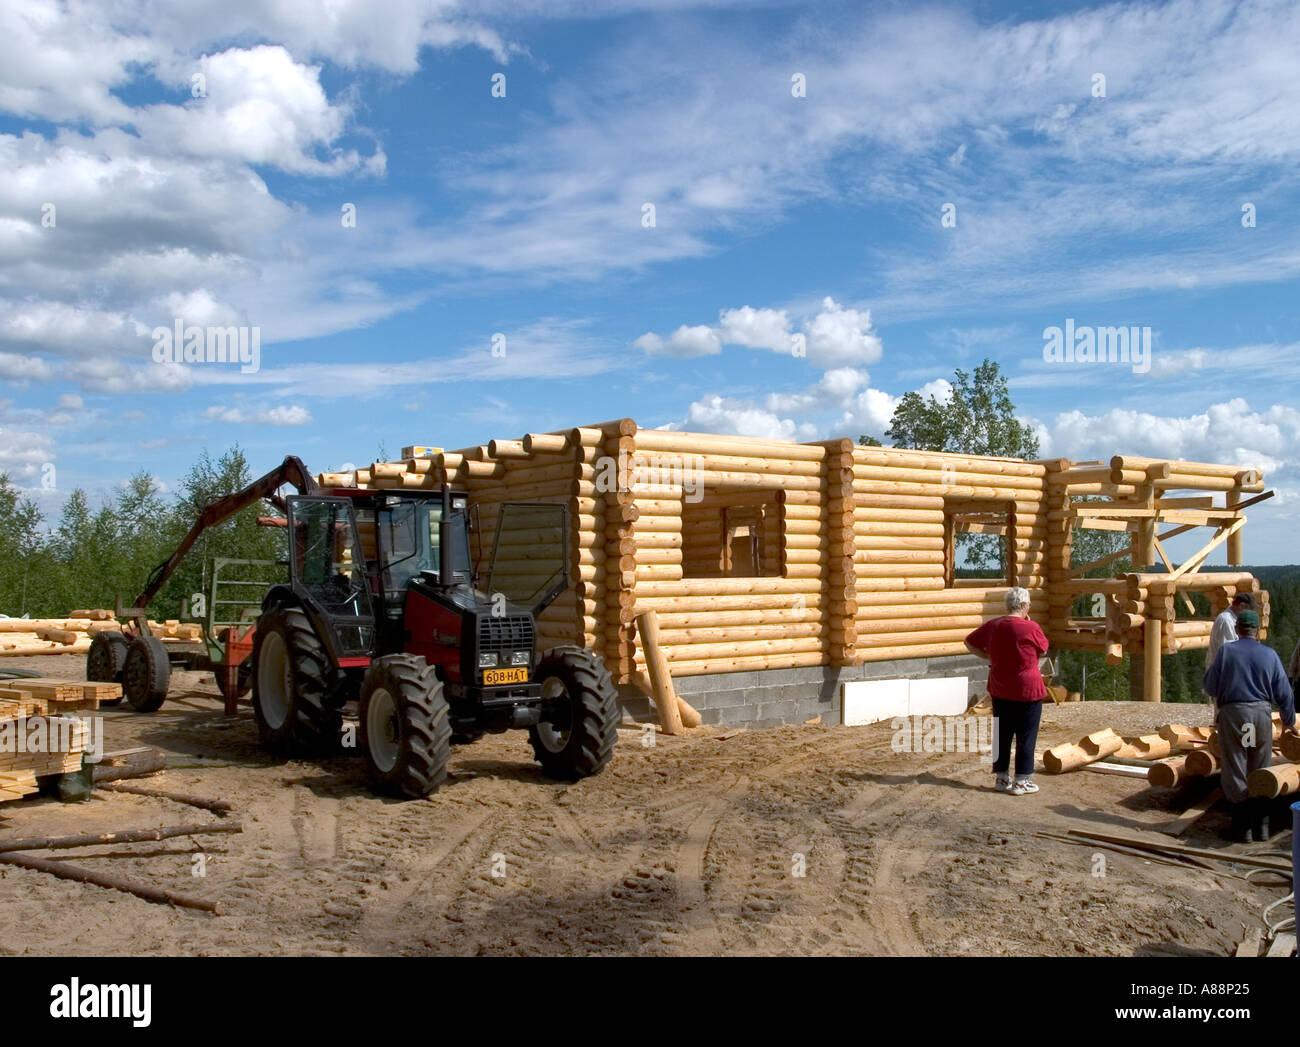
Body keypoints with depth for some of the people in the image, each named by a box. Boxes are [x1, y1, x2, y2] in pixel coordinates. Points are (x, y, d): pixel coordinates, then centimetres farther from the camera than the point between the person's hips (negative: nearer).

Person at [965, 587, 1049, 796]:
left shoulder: (993, 626, 0)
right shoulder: (1031, 628, -14)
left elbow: (969, 643, 10)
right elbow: (1043, 650, 4)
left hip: (999, 691, 5)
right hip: (1027, 691, -5)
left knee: (1002, 734, 14)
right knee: (1026, 737, 6)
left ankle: (1001, 778, 22)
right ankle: (1021, 781, 10)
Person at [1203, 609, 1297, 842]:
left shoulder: (1226, 651, -3)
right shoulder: (1269, 655, 3)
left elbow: (1210, 687, -1)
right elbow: (1284, 692, 7)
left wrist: (1209, 670, 19)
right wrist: (1289, 720, 22)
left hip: (1232, 712, -2)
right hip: (1262, 714, 2)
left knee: (1235, 772, 4)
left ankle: (1242, 827, 6)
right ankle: (1261, 826, 17)